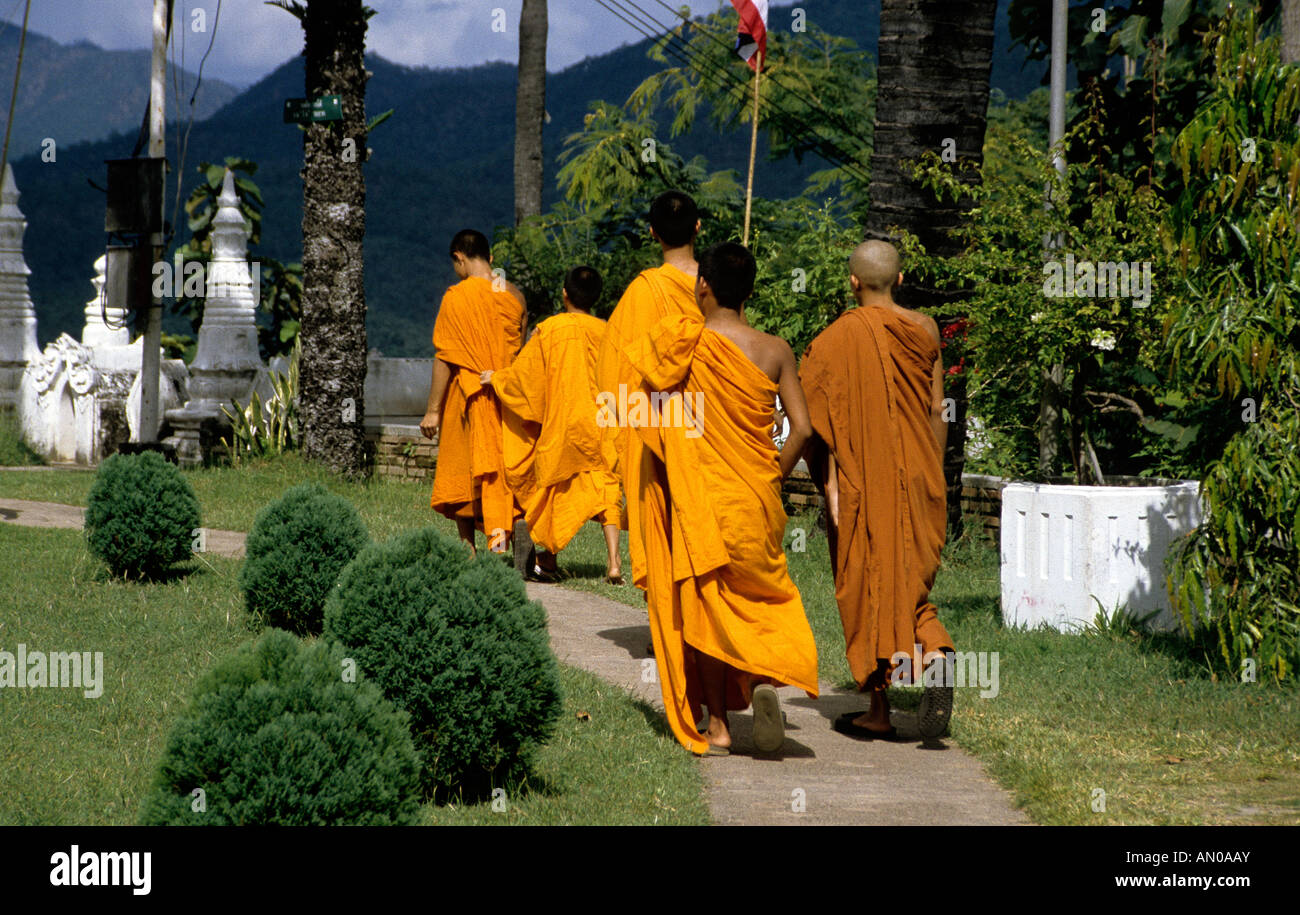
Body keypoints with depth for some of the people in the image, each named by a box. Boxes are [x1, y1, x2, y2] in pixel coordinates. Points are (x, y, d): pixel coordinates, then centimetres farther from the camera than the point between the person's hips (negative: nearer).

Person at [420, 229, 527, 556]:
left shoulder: (456, 296, -11)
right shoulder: (514, 295, 3)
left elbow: (445, 358, -12)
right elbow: (519, 350, 9)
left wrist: (432, 410, -8)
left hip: (468, 396, -4)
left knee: (463, 471, 7)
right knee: (505, 468, 9)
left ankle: (467, 550, 9)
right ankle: (503, 531, -7)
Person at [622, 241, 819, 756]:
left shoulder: (683, 343, -11)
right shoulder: (775, 351, -4)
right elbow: (802, 428, -5)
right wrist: (773, 479, 7)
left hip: (700, 498, -2)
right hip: (757, 501, 2)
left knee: (703, 602, 8)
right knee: (758, 594, 17)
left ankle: (717, 727, 9)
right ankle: (766, 677, -12)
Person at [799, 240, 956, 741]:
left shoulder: (840, 337, -8)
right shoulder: (924, 330, 3)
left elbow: (825, 422, -12)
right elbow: (937, 412, 6)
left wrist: (829, 488, -12)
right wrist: (933, 477, 15)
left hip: (862, 481, -4)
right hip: (917, 476, 4)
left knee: (869, 586, 3)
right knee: (908, 581, 14)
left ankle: (880, 709, 1)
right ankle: (933, 655, -13)